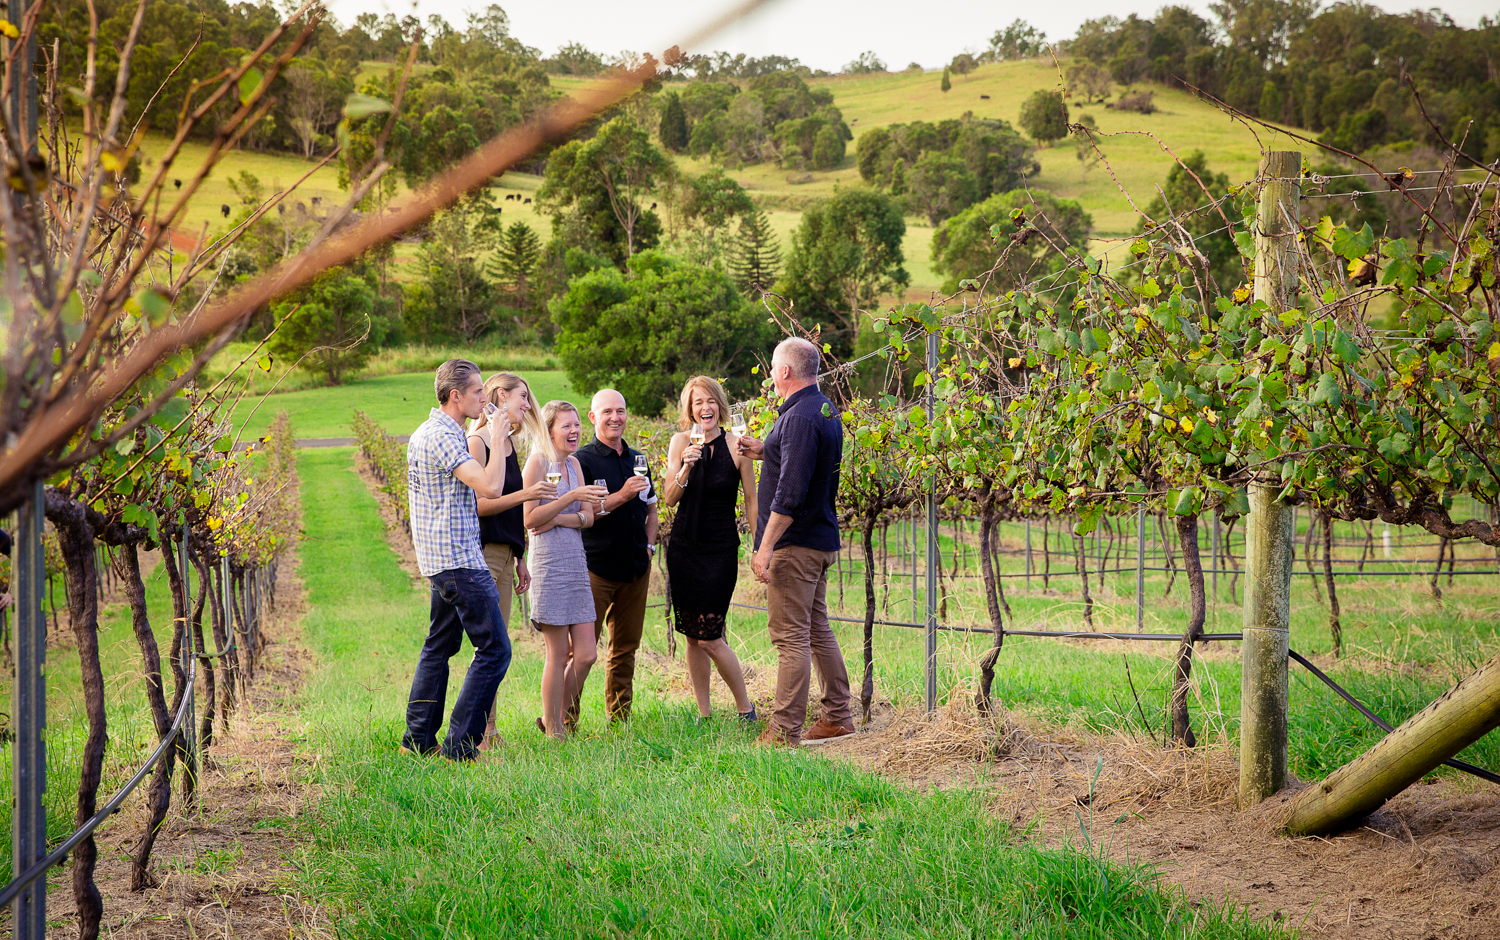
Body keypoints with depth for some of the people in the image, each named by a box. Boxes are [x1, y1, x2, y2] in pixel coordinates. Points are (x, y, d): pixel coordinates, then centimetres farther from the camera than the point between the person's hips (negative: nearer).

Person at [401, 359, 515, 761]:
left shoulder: (423, 433, 15)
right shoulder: (444, 437, -17)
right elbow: (491, 487, -26)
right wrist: (497, 439, -13)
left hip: (439, 559, 11)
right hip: (460, 560, -11)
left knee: (440, 645, 17)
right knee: (494, 649, -9)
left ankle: (418, 738, 19)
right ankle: (461, 744, -9)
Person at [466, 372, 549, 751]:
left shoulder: (508, 443, 17)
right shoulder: (478, 442, -10)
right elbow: (477, 504, -16)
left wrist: (520, 559, 22)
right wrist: (524, 495, -23)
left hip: (504, 554, 9)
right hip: (482, 552, -9)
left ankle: (487, 730, 10)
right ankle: (481, 732, -8)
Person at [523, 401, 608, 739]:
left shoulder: (573, 463, 14)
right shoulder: (538, 461, -7)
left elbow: (588, 517, 8)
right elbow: (529, 519, -14)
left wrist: (557, 518, -10)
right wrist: (571, 497, -21)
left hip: (576, 563, 7)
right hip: (549, 564, -7)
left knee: (586, 654, 4)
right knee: (558, 655, -2)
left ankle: (557, 718, 21)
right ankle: (554, 733, 9)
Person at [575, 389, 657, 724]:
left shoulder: (637, 460, 15)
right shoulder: (583, 461, -4)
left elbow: (651, 509, 25)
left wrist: (648, 545, 10)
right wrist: (622, 496, -19)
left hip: (636, 567, 6)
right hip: (596, 567, -6)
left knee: (626, 646, 10)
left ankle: (619, 717, 18)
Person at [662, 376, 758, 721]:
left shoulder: (736, 447, -5)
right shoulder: (680, 443, 2)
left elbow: (751, 501, 0)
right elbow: (670, 499, 0)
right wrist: (686, 467, -18)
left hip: (722, 550, -3)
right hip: (683, 548, 3)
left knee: (710, 638, -9)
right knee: (692, 637, 6)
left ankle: (746, 708, 7)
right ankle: (704, 713, 16)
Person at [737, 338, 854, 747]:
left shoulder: (800, 418, -19)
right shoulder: (826, 411, 13)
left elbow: (791, 492, -25)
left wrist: (766, 547, -23)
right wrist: (766, 451, 25)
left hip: (794, 544, -10)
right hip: (821, 540, 10)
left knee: (790, 636, -7)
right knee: (817, 630, 16)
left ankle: (784, 732, -5)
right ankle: (838, 717, 21)